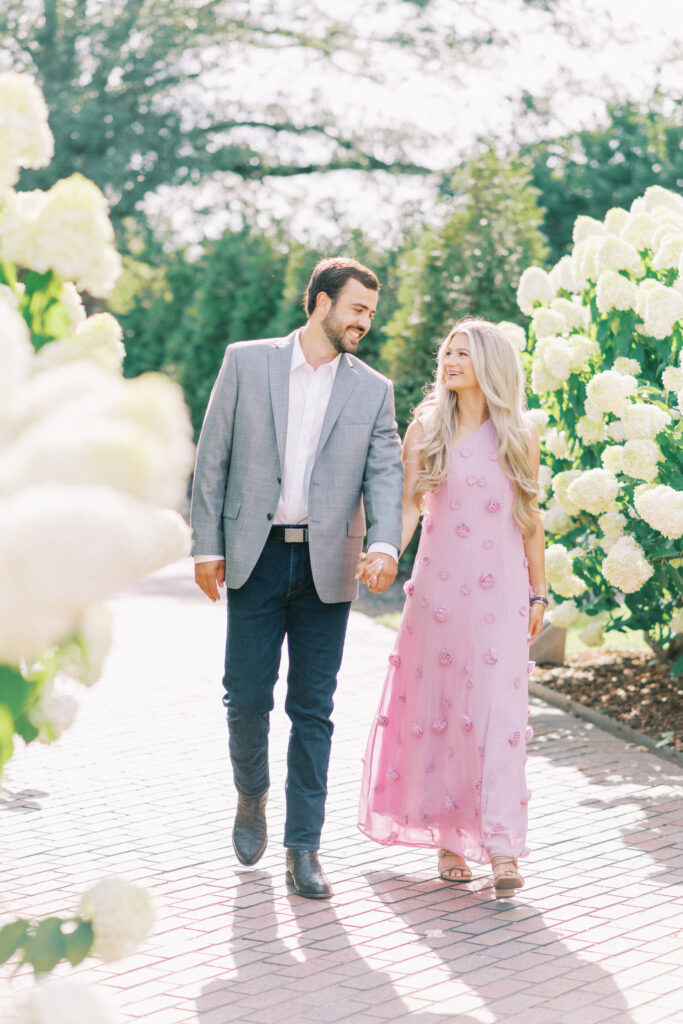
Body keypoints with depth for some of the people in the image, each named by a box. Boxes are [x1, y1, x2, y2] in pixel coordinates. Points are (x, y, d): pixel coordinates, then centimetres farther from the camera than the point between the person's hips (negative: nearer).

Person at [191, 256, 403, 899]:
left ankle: (303, 849, 10)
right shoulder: (246, 362, 4)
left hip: (326, 565, 1)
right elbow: (213, 457, 4)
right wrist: (206, 546, -1)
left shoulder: (373, 390, 8)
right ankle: (251, 797, 31)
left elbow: (385, 474, -1)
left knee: (313, 710, 3)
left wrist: (385, 543, -20)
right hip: (256, 557, -1)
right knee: (246, 698, 1)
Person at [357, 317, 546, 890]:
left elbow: (530, 517, 11)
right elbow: (408, 505, 0)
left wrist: (538, 594, 11)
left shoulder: (520, 435, 6)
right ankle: (450, 838, 12)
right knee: (438, 705, 2)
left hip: (500, 592, -1)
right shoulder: (426, 429, 5)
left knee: (498, 711, -7)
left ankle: (502, 846, -7)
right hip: (438, 587, 1)